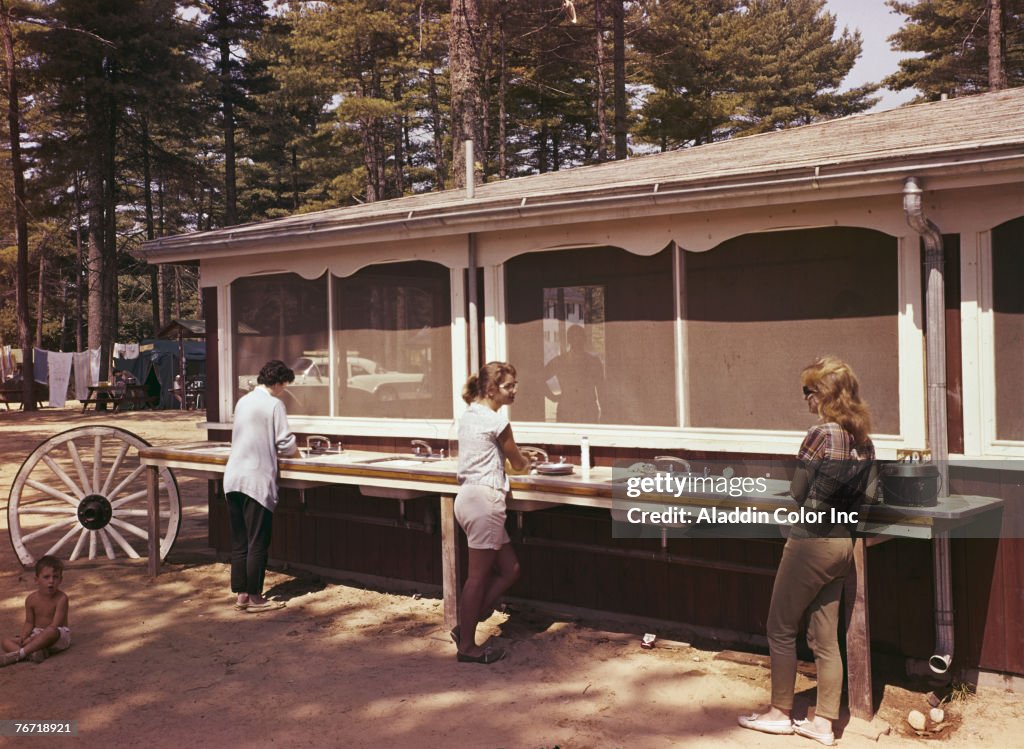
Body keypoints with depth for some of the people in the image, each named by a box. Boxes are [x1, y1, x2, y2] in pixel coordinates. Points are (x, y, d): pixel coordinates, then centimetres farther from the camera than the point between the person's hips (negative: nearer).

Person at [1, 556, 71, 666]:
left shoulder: (61, 598, -15)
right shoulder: (32, 599, 0)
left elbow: (54, 625, -20)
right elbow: (29, 622, 5)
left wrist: (37, 637, -29)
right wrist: (23, 636, -14)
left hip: (59, 636, -6)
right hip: (37, 635, 6)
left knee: (51, 632, -40)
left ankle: (16, 655, -37)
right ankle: (31, 654, -38)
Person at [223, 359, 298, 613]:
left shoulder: (243, 401, 15)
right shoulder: (274, 404, -8)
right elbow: (285, 443, -10)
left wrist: (275, 448, 21)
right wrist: (294, 451, 11)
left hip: (233, 478, 7)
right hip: (256, 480, -7)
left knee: (239, 542, 12)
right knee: (257, 543, 1)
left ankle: (240, 594, 17)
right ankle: (255, 598, 6)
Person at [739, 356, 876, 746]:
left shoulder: (820, 434, -18)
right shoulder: (863, 439, 5)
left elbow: (796, 493, -14)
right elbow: (863, 497, 10)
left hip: (811, 542, -8)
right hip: (842, 543, 8)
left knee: (781, 629, 9)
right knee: (825, 637, 13)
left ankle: (780, 712, 19)